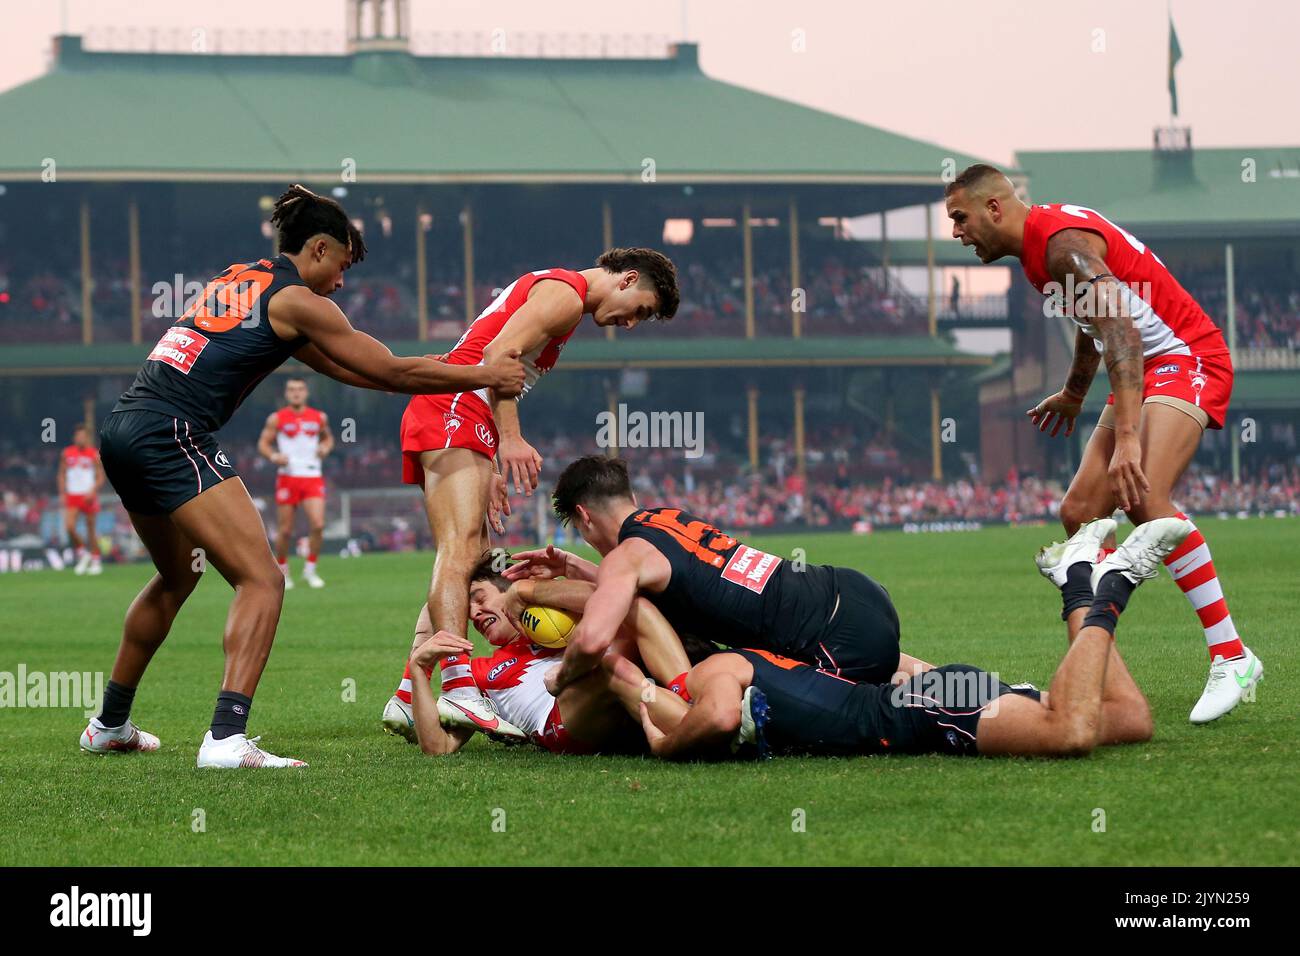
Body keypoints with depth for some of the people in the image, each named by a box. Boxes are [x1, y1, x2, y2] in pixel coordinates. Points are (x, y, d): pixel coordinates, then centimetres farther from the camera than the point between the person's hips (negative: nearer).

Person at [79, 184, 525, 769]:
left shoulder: (238, 279, 24)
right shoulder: (295, 300, -2)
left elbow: (333, 364, 29)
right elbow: (391, 372, 0)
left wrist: (432, 375, 30)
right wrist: (483, 376, 10)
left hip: (122, 431, 9)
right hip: (172, 436, -9)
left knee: (177, 576, 29)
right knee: (262, 581, -10)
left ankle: (110, 725, 37)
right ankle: (227, 738, -24)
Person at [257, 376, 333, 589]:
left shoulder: (319, 417, 8)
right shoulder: (277, 418, 1)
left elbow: (328, 437, 23)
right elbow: (263, 443, 4)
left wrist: (326, 448, 0)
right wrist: (273, 456, -16)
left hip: (313, 477, 1)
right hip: (288, 477, -1)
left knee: (318, 524, -14)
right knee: (285, 530, 1)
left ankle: (310, 570, 2)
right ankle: (282, 571, 20)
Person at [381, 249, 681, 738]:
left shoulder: (546, 288, 27)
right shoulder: (566, 293, -5)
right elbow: (500, 352, -19)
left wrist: (493, 467, 21)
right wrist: (511, 440, -26)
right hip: (453, 411, -11)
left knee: (472, 564, 8)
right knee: (461, 548, -23)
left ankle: (407, 700, 6)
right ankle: (458, 690, -37)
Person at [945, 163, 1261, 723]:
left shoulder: (1063, 241, -20)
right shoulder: (1040, 242, 13)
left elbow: (1120, 334, -32)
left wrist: (1126, 439, -41)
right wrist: (1074, 394, 46)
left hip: (1185, 358, -11)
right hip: (1144, 368, 11)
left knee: (1143, 497, -29)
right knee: (1080, 513, 3)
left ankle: (1232, 657, -28)